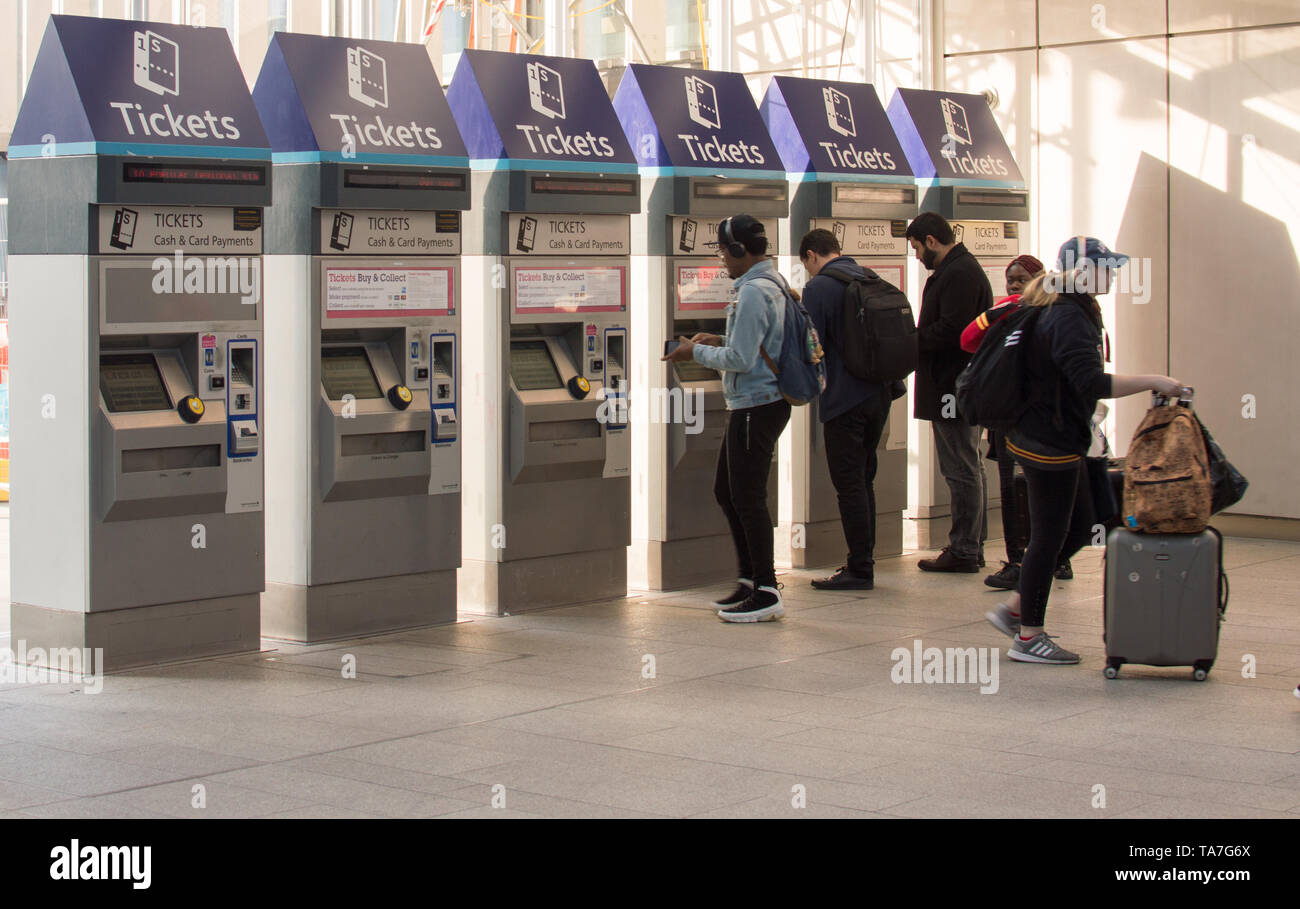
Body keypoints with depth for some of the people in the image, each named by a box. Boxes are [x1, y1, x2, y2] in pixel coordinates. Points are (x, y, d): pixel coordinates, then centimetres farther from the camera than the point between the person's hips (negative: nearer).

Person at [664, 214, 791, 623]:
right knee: (726, 491, 17)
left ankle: (766, 593, 0)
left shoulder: (753, 292, -18)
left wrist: (697, 352, -7)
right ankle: (750, 579, 23)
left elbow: (740, 359, -21)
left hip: (756, 406, -10)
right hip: (751, 404, 10)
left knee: (748, 498, -5)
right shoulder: (775, 283, 14)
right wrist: (720, 341, 13)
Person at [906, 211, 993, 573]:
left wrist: (910, 339, -12)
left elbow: (951, 330, -24)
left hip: (953, 389, -11)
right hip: (958, 384, 11)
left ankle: (963, 550, -2)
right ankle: (972, 546, 21)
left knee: (961, 470, -6)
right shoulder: (961, 269, 19)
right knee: (968, 468, 15)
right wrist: (915, 337, 7)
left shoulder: (958, 274, -16)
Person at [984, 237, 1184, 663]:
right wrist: (1153, 382, -28)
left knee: (1079, 527, 17)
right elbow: (1093, 384, -31)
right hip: (1050, 445, -11)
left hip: (1055, 441, 11)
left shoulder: (1061, 312, 12)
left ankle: (1014, 607, 22)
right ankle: (1029, 637, 10)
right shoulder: (1069, 320, -21)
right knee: (1049, 537, -1)